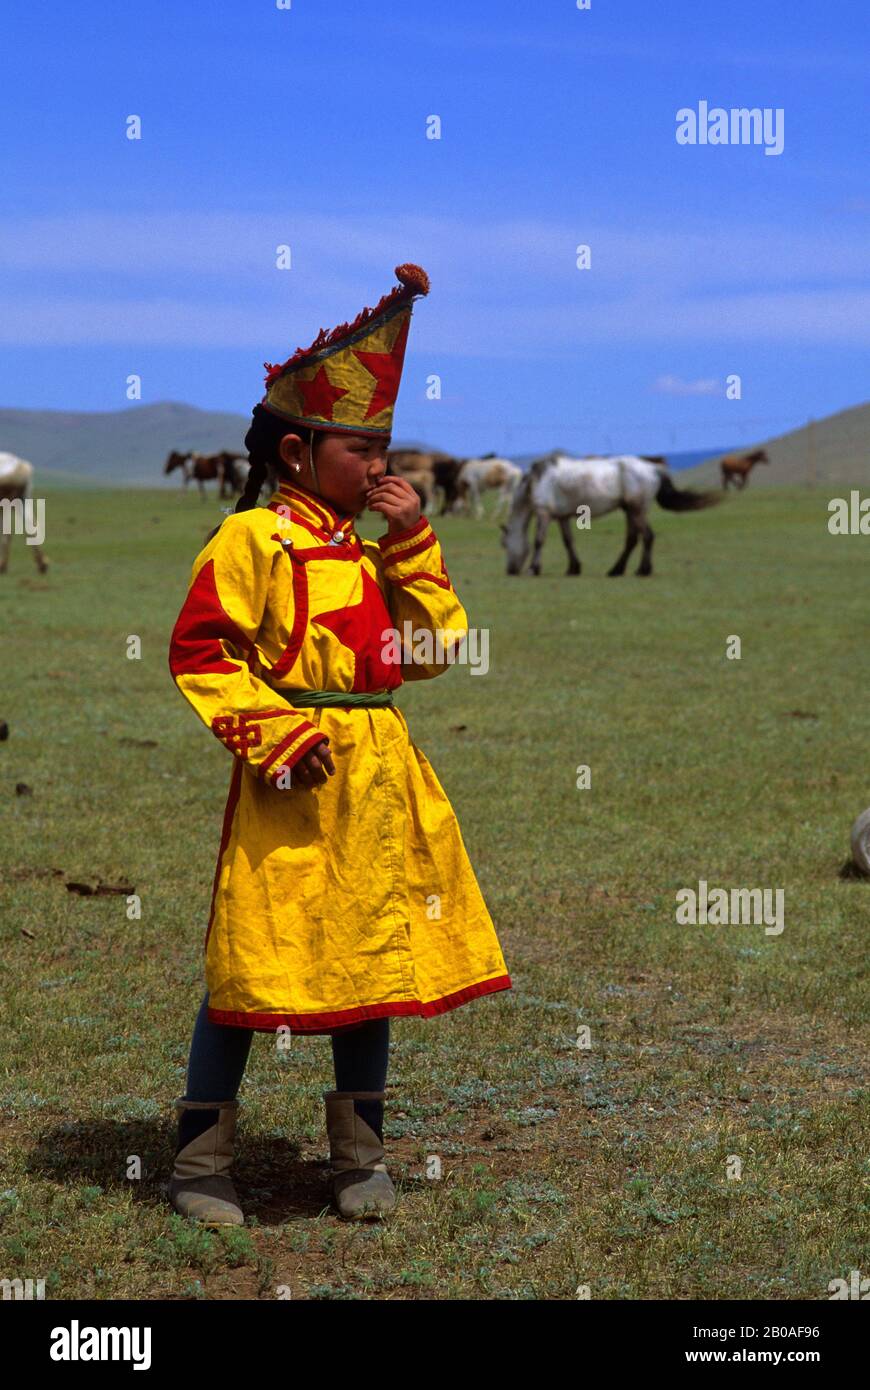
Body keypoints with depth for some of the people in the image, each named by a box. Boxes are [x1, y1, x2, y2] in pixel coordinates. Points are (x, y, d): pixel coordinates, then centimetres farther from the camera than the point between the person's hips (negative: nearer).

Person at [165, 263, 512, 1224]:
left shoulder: (373, 547, 13)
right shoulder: (252, 539, -8)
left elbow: (433, 647, 10)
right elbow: (199, 650, -12)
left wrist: (413, 542, 4)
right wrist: (271, 733, -18)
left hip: (379, 778, 7)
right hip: (296, 784, -7)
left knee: (376, 959, 11)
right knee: (252, 966, -2)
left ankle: (359, 1156, 24)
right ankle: (201, 1162, 11)